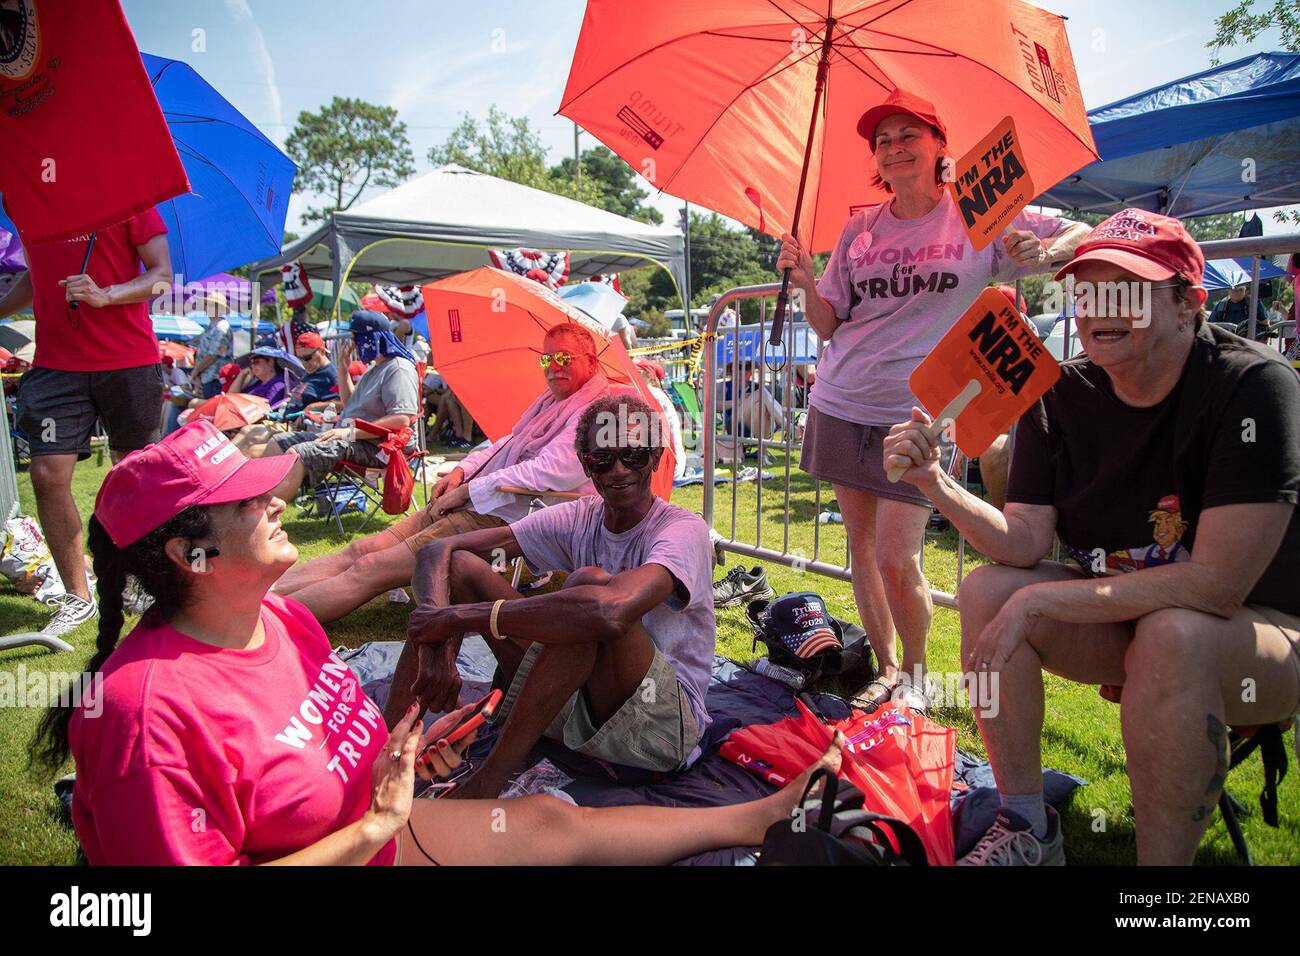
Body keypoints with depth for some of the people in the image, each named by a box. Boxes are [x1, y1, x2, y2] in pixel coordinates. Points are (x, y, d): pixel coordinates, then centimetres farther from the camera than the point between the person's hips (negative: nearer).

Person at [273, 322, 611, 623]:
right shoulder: (550, 399, 20)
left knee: (369, 569, -13)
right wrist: (462, 470, 7)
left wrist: (466, 491, -16)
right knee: (361, 549, 1)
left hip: (502, 518, -9)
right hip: (468, 501, 9)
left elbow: (548, 472, -24)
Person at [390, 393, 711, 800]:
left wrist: (458, 615, -31)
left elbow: (612, 611, -39)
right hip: (577, 704, 6)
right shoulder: (578, 519, 2)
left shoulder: (684, 530, -16)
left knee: (591, 584, -34)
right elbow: (438, 549, -4)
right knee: (459, 566, -4)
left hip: (664, 723, -5)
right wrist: (437, 636, -26)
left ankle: (484, 784, -26)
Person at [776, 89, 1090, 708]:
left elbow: (1081, 234, 3)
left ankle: (917, 675, 17)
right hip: (841, 406, 4)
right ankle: (886, 668, 27)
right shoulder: (860, 230, 9)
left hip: (917, 412, -4)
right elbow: (827, 325, 10)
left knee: (897, 561, -9)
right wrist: (806, 282, -9)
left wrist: (1044, 253, -18)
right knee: (861, 548, 9)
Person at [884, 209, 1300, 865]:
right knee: (985, 589, -17)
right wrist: (934, 483, -30)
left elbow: (1216, 583, -29)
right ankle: (1027, 828, -4)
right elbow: (1026, 543, -13)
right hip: (1116, 623, 5)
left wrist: (1038, 600, -28)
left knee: (1171, 636, -36)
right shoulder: (1059, 395, -7)